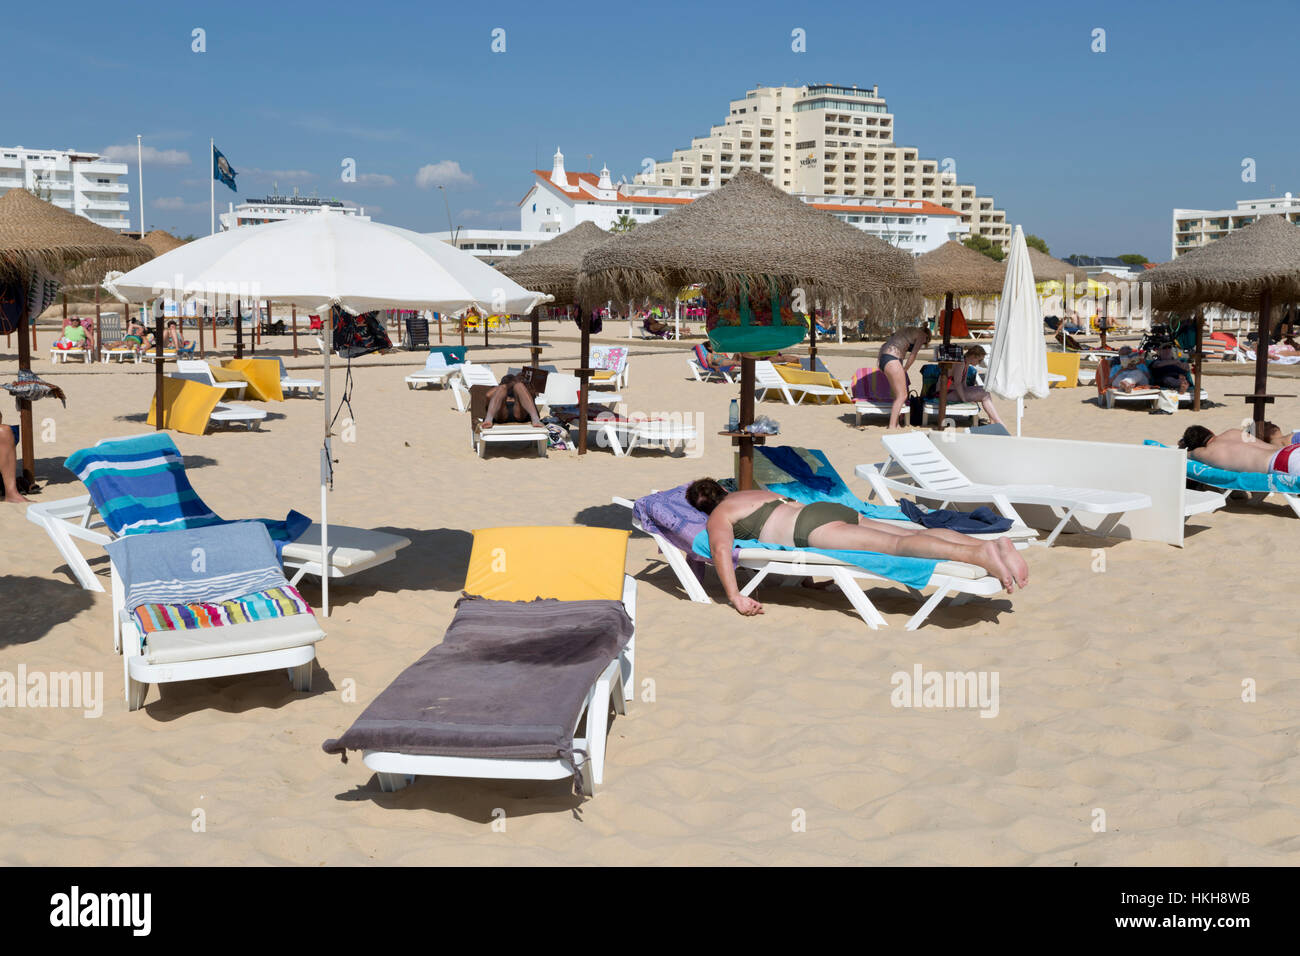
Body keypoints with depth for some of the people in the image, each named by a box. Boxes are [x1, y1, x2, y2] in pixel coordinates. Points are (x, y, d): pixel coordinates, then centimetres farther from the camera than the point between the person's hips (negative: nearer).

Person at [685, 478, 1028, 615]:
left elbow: (721, 549, -9)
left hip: (813, 526, -8)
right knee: (914, 534, -6)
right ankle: (993, 545, -22)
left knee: (897, 545, -24)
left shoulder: (717, 517, 11)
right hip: (831, 507, 8)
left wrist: (735, 597, -14)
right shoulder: (752, 493, 34)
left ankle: (978, 555, -43)